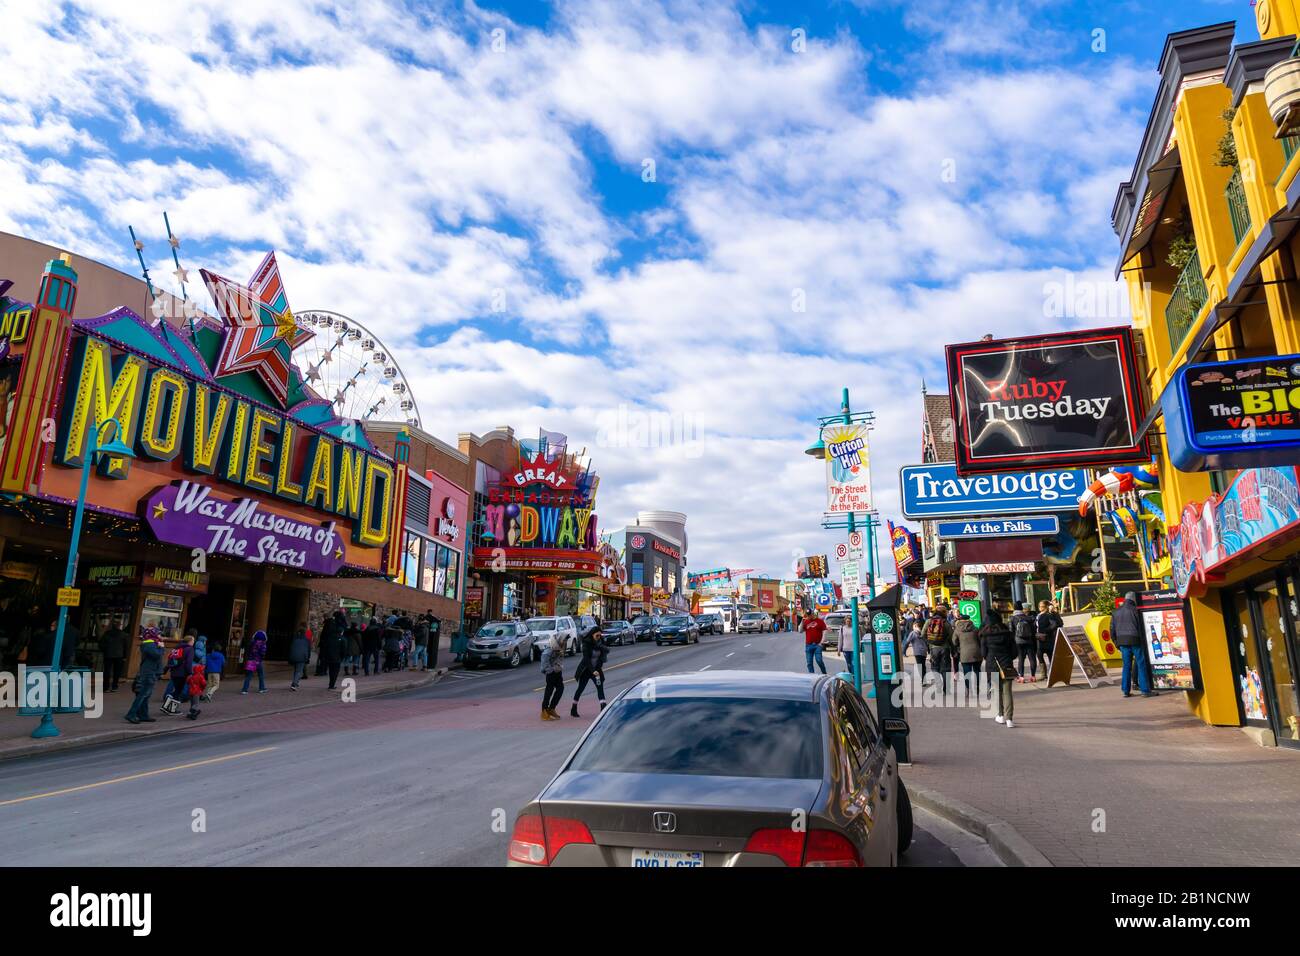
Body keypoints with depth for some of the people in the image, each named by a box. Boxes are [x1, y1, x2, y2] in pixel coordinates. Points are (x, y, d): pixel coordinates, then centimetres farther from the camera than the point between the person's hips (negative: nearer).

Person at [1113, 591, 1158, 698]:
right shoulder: (1135, 610, -6)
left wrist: (1118, 643, 17)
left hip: (1122, 642, 5)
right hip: (1135, 641, -5)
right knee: (1141, 665, 0)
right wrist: (1144, 643, 0)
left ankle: (1126, 690, 9)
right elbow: (1141, 627, -7)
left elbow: (1112, 630, 11)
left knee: (1126, 665, 10)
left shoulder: (1116, 612, 11)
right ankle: (1145, 690, -2)